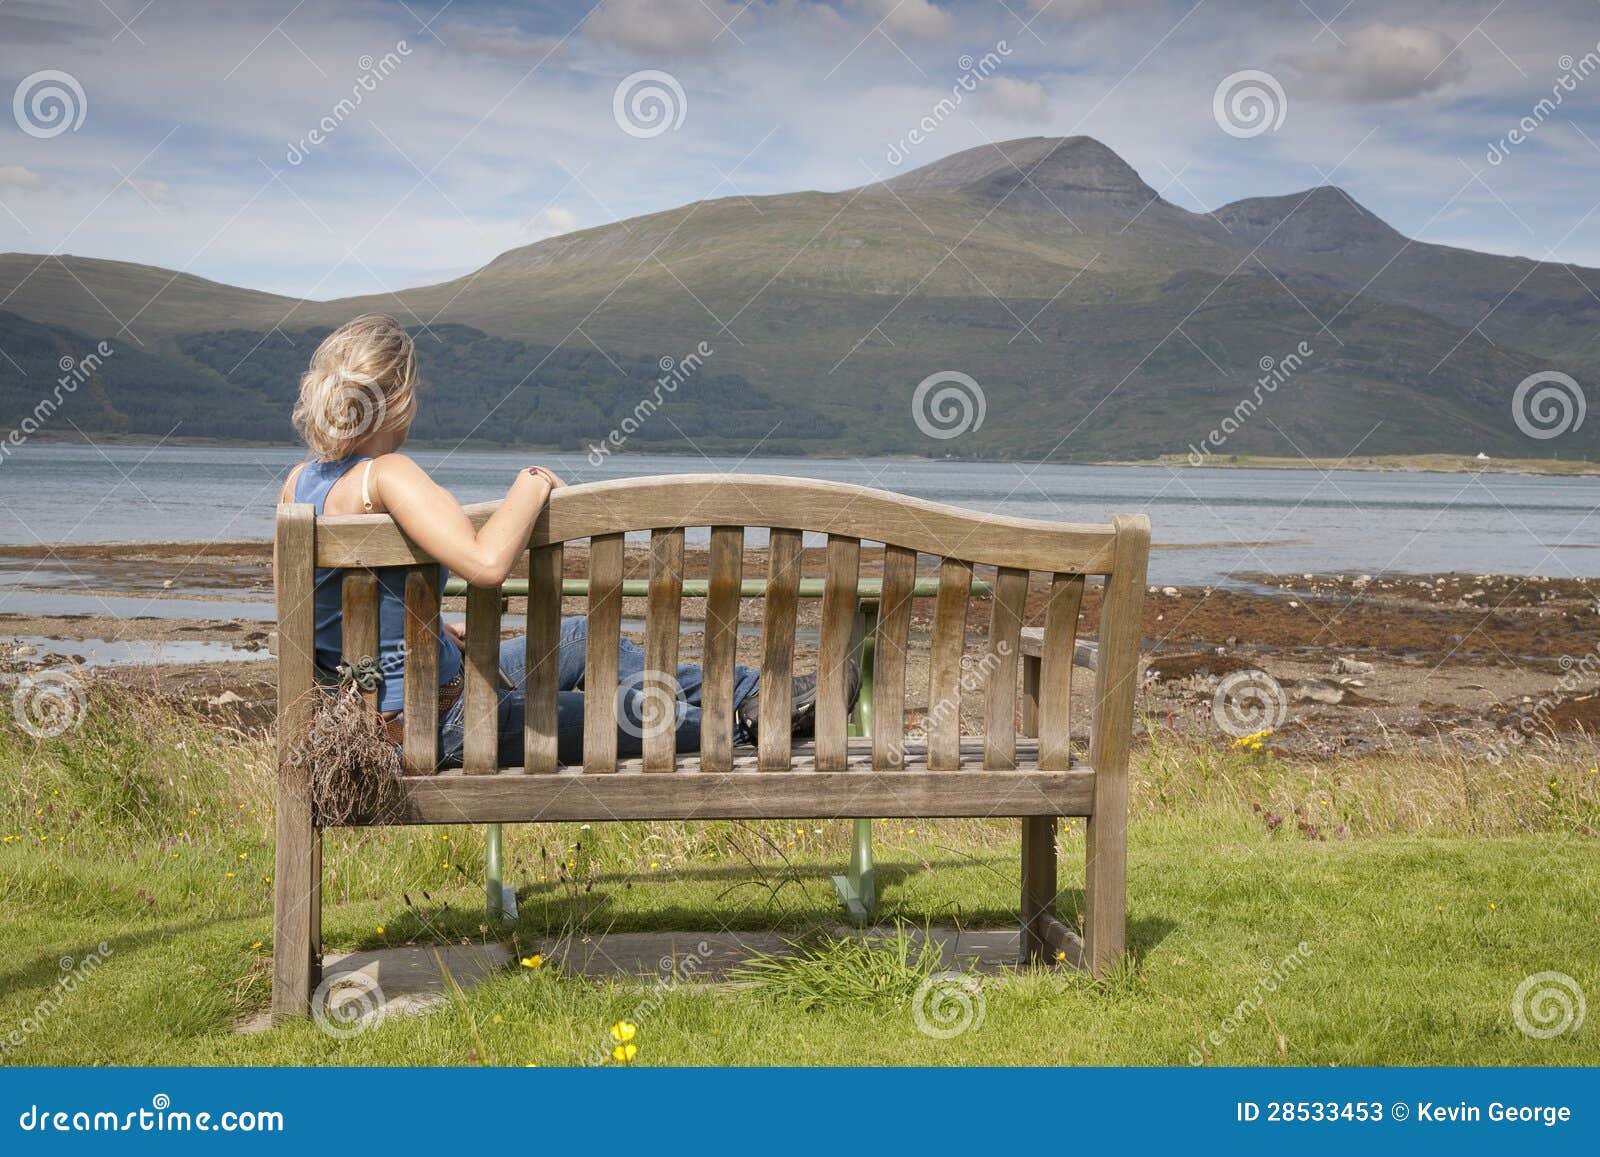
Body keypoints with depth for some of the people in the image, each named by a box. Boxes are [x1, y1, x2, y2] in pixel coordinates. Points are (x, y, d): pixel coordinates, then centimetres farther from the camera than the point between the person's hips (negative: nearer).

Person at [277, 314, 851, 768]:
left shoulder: (299, 483, 3)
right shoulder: (386, 476, -25)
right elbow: (486, 563, -39)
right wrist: (531, 486, -21)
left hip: (379, 711, 10)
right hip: (443, 725, -10)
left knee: (585, 639, 22)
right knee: (646, 709, 6)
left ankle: (756, 692, 29)